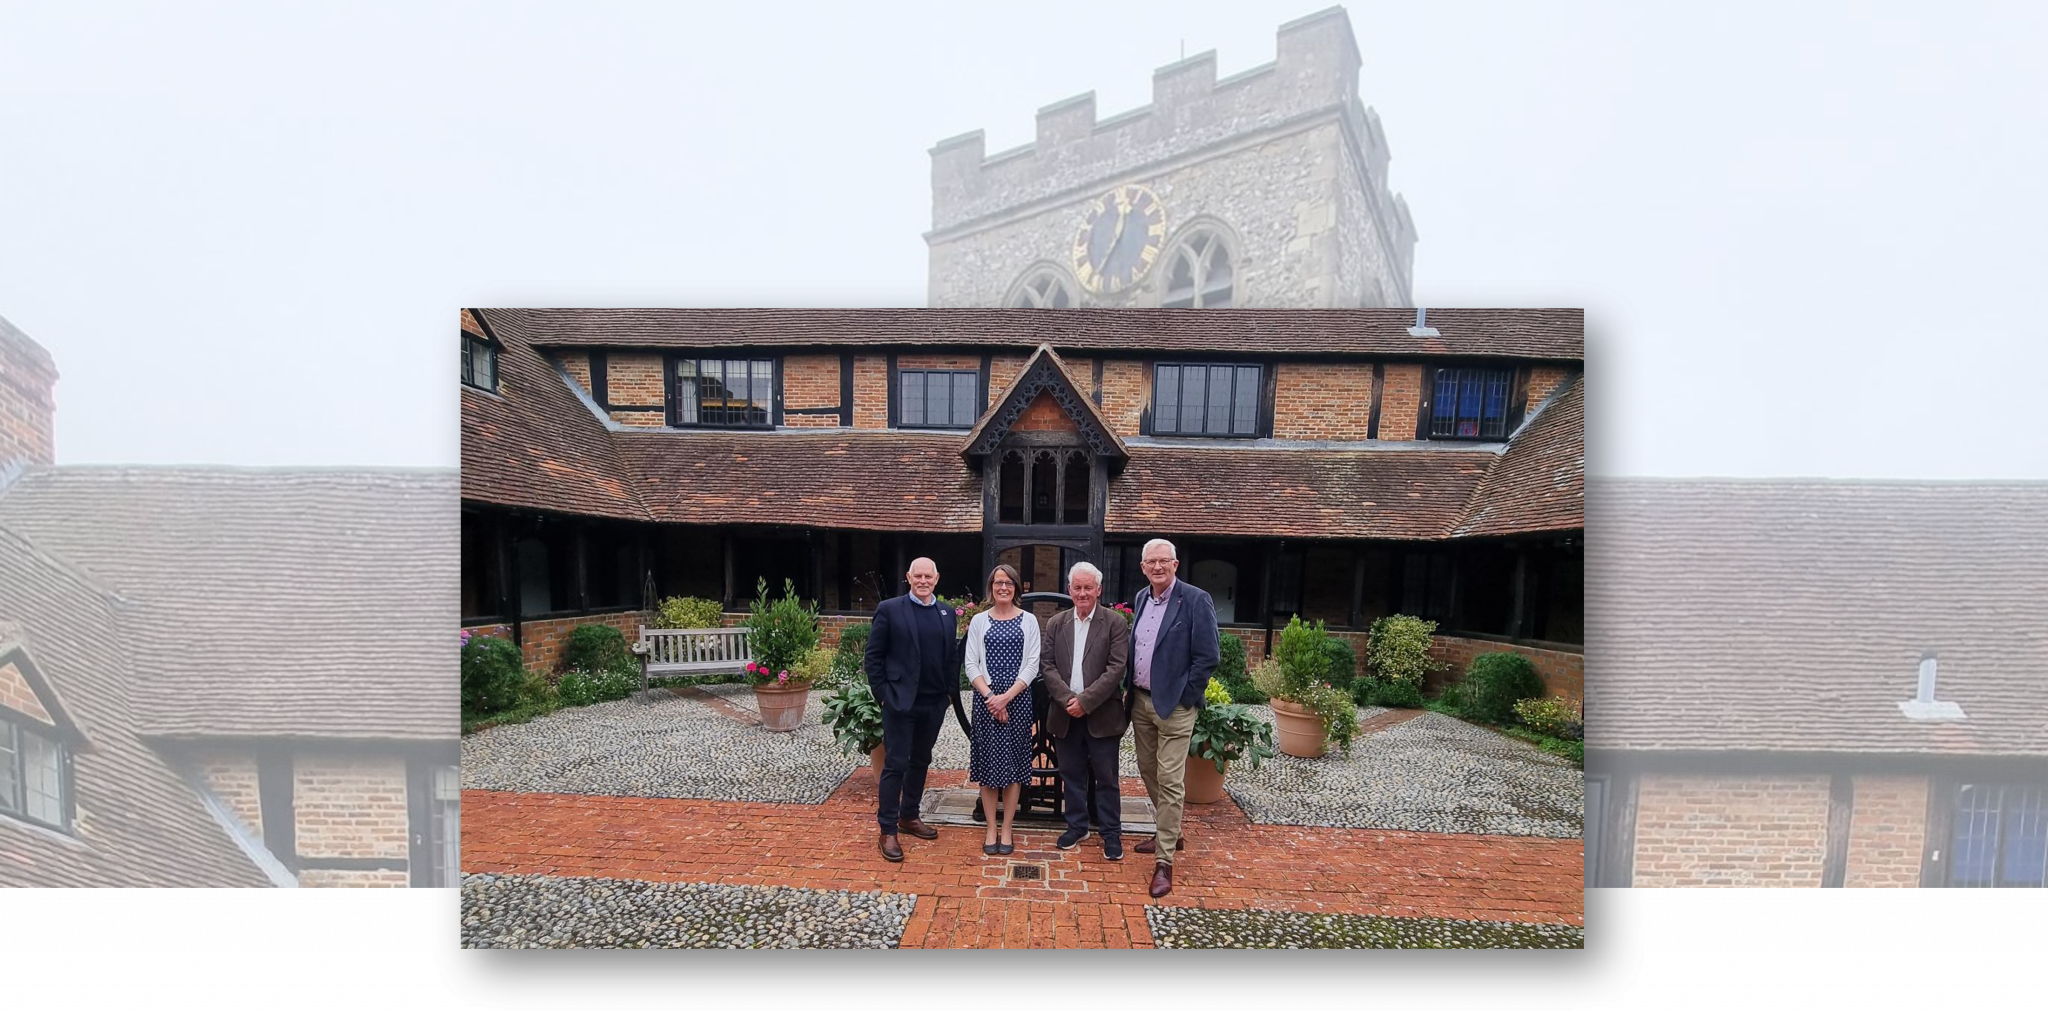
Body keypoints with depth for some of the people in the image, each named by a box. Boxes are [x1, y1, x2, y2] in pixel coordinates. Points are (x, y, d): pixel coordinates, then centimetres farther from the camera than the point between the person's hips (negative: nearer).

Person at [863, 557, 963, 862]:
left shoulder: (948, 613, 8)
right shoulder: (889, 609, -5)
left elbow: (952, 655, 13)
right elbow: (874, 655, -4)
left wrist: (950, 691, 6)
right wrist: (883, 694, -8)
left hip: (934, 703, 5)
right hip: (900, 701, -5)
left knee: (920, 762, 16)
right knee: (895, 765, -1)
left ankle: (909, 816, 31)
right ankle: (888, 831, 7)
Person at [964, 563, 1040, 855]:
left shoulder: (1028, 620, 3)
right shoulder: (979, 620, 5)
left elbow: (1031, 665, -3)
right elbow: (971, 665, 1)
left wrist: (1006, 697, -12)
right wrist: (989, 696, -12)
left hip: (1017, 699, 0)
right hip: (986, 698, 0)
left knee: (1014, 762, 4)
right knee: (988, 762, 3)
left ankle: (1006, 830, 14)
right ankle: (991, 830, 13)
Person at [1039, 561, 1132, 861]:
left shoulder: (1115, 623, -4)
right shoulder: (1055, 624, 8)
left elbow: (1116, 669, -11)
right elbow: (1047, 667, 3)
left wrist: (1085, 701, -16)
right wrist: (1067, 699, -12)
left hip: (1101, 715, -3)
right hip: (1065, 714, 3)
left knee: (1106, 777, 4)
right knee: (1072, 774, 13)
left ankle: (1111, 833, 17)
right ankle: (1077, 827, 27)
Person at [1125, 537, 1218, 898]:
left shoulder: (1195, 600, -12)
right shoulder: (1141, 598, 8)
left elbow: (1208, 656, -13)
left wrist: (1182, 698, -11)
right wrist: (1132, 692, 10)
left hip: (1173, 706, -7)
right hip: (1141, 701, 7)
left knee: (1170, 782, -4)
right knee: (1148, 770, 17)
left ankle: (1164, 861, 3)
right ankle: (1169, 832, 37)